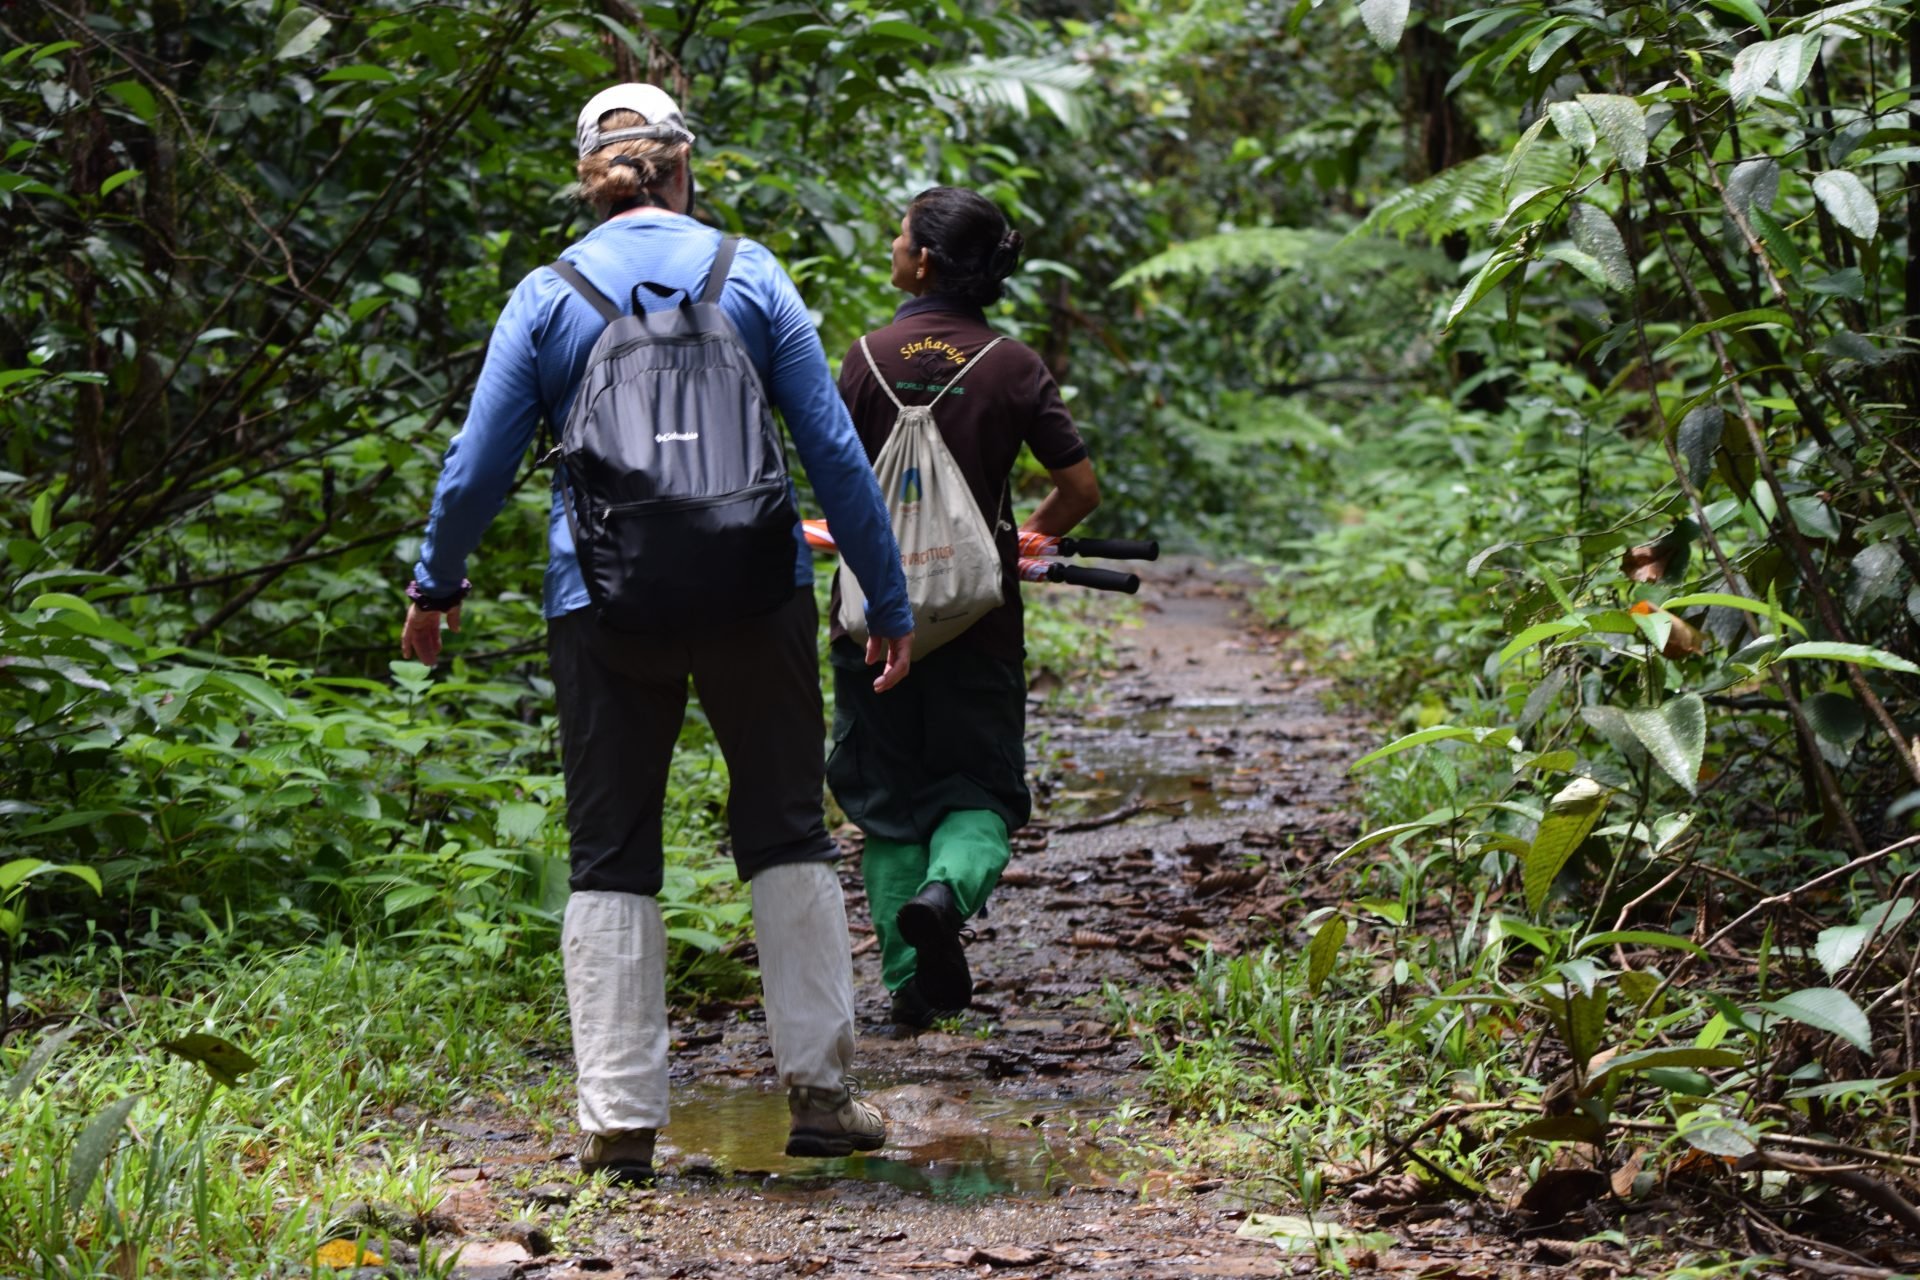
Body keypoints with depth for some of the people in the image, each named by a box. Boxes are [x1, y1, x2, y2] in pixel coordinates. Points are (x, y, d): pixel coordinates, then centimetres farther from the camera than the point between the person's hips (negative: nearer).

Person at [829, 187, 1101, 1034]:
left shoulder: (870, 358, -5)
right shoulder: (1012, 366, -3)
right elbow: (1080, 488, -3)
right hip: (978, 613, 0)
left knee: (886, 798, 10)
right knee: (979, 787, 10)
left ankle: (910, 983, 7)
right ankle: (947, 887, -21)